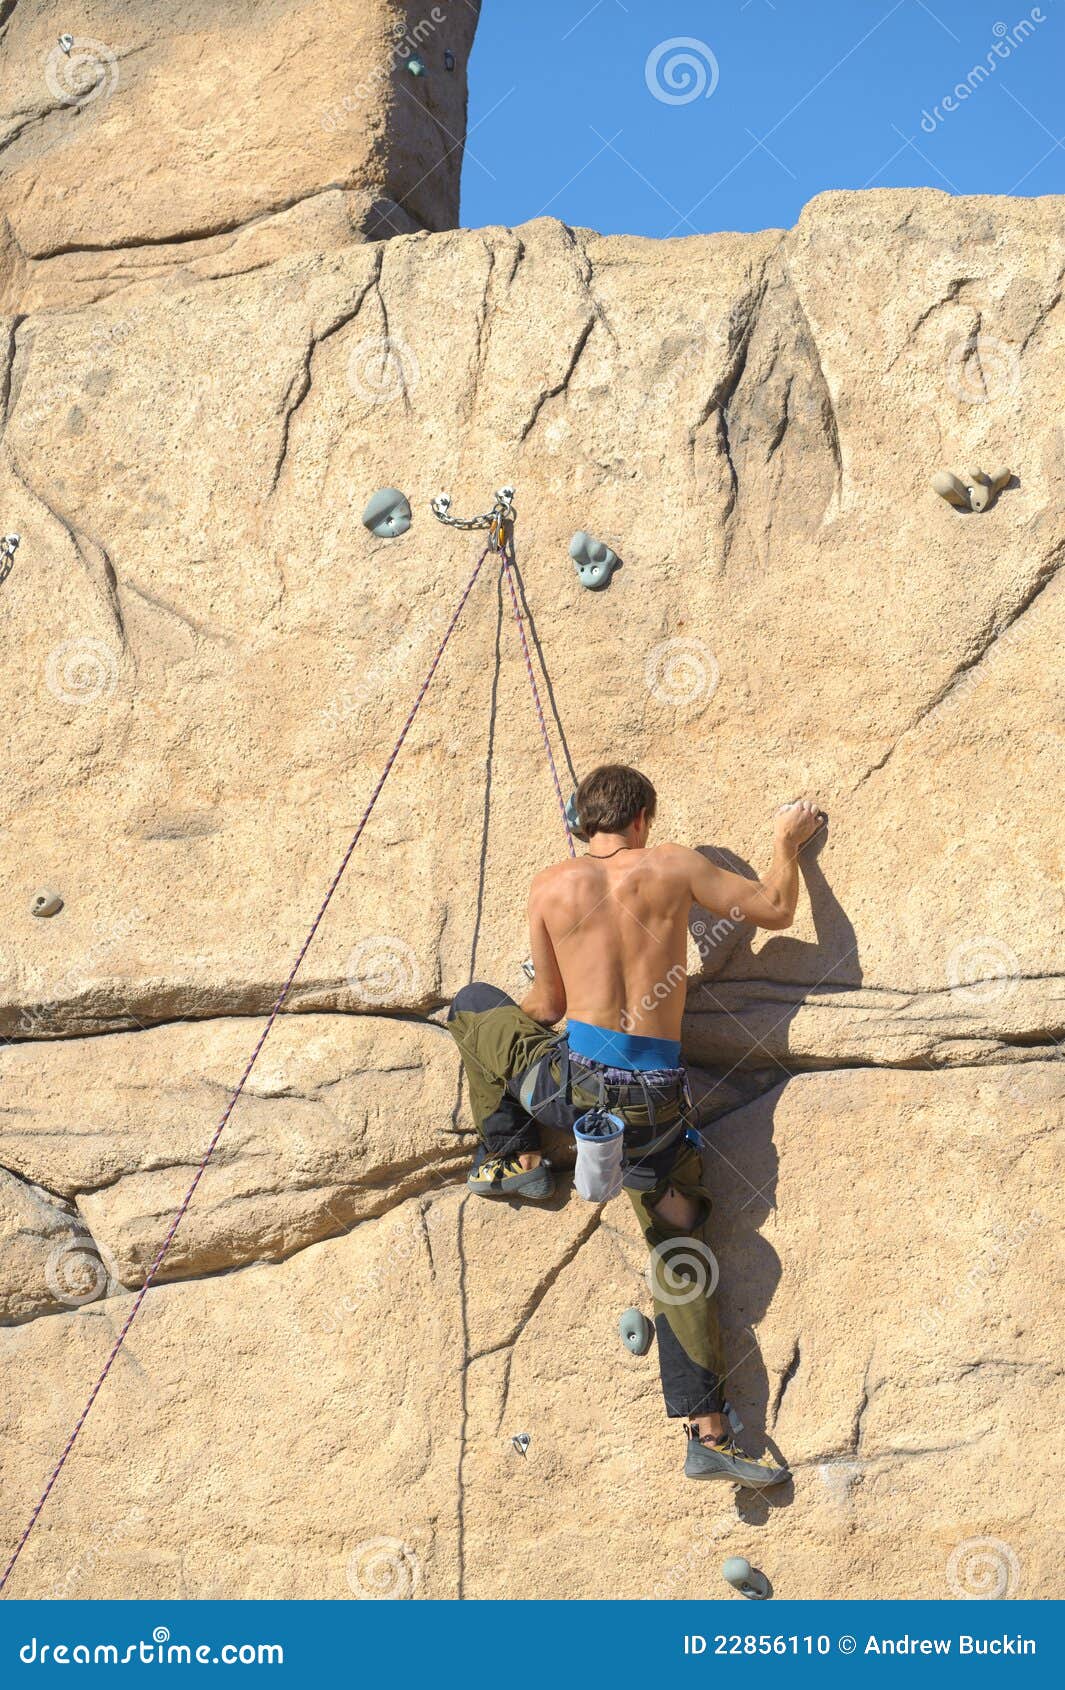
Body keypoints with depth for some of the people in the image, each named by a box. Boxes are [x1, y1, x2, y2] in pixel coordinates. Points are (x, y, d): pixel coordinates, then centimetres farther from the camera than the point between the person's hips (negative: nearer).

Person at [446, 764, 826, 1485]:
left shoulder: (551, 885, 6)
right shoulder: (673, 866, 5)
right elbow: (777, 909, 14)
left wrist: (529, 1006, 39)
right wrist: (788, 840, 32)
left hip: (575, 1078, -1)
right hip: (658, 1096, 1)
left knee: (473, 1004, 24)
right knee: (681, 1257, 13)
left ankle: (514, 1157, 23)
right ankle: (708, 1432, 5)